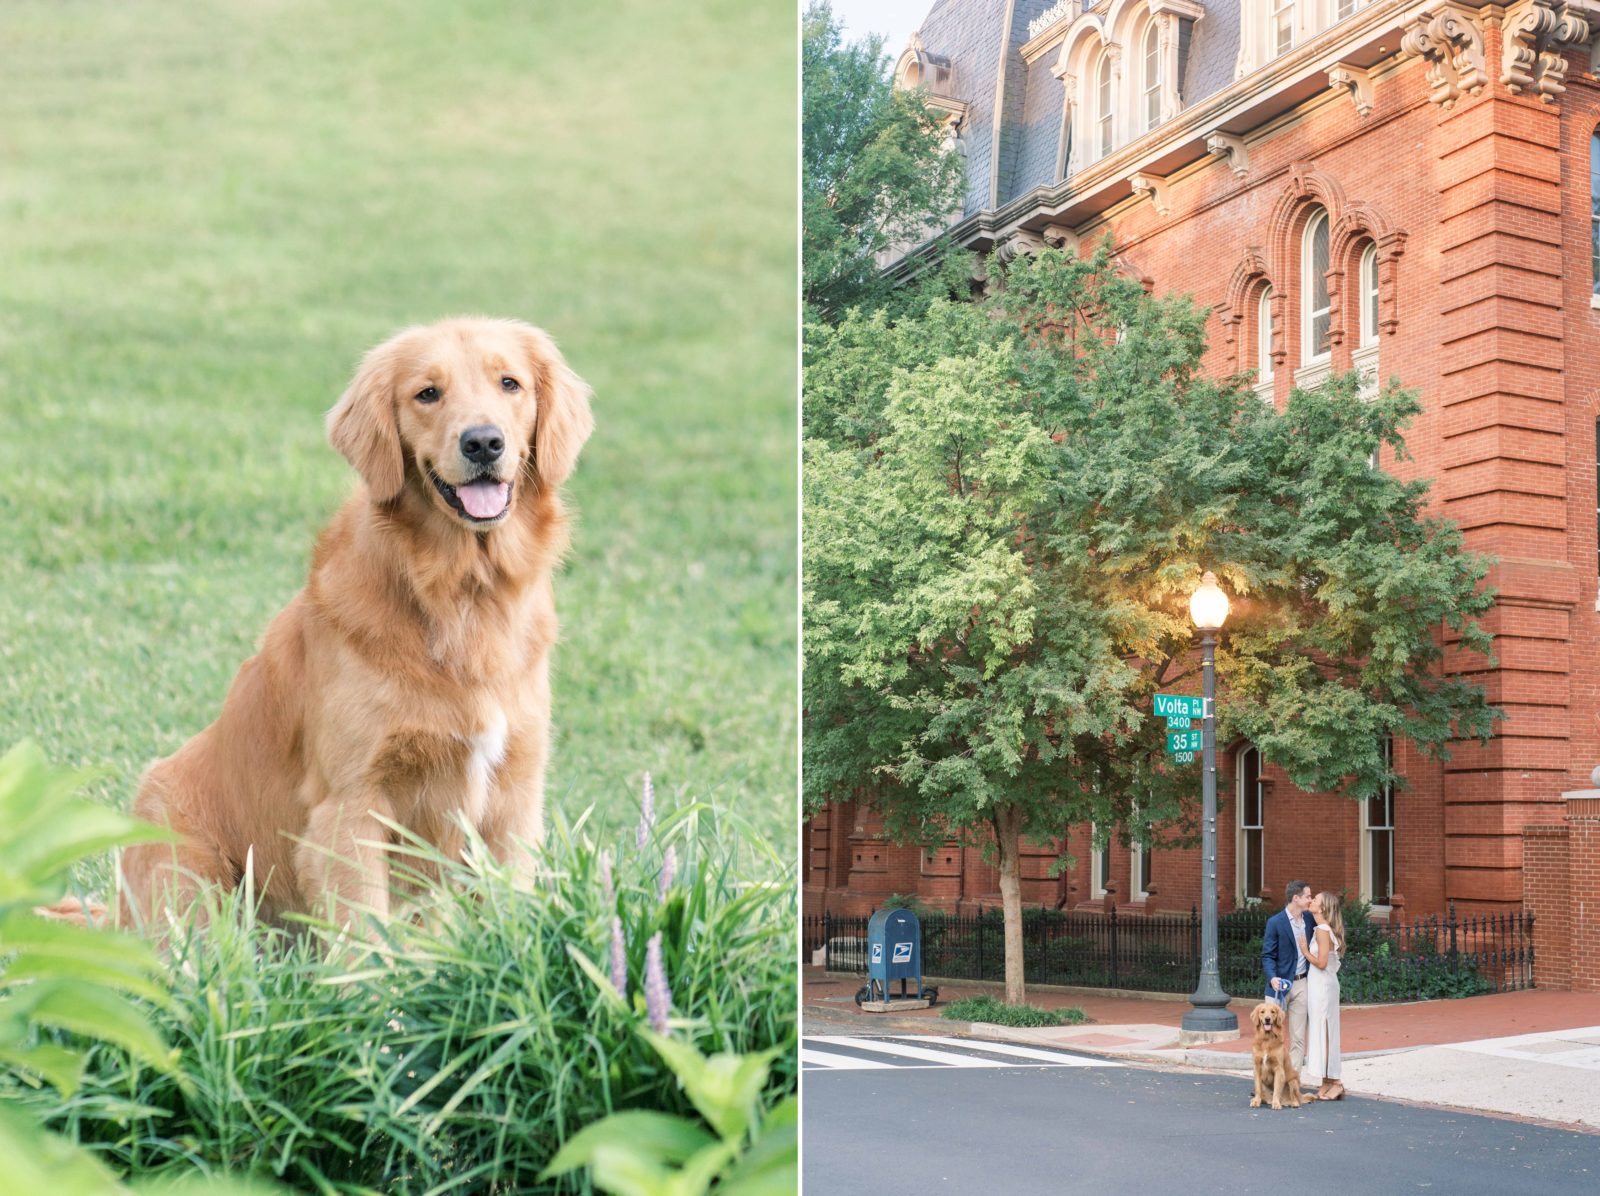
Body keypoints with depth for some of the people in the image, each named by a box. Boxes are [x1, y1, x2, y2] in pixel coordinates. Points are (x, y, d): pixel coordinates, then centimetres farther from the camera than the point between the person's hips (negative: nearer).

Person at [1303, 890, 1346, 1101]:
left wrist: (1305, 951, -9)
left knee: (1323, 1031, -5)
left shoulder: (1322, 931, -17)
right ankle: (1328, 1083, 15)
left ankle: (1333, 1082, -2)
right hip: (1323, 983, 9)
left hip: (1322, 986, -9)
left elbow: (1321, 962, -21)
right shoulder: (1326, 929, 12)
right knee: (1324, 1032, 11)